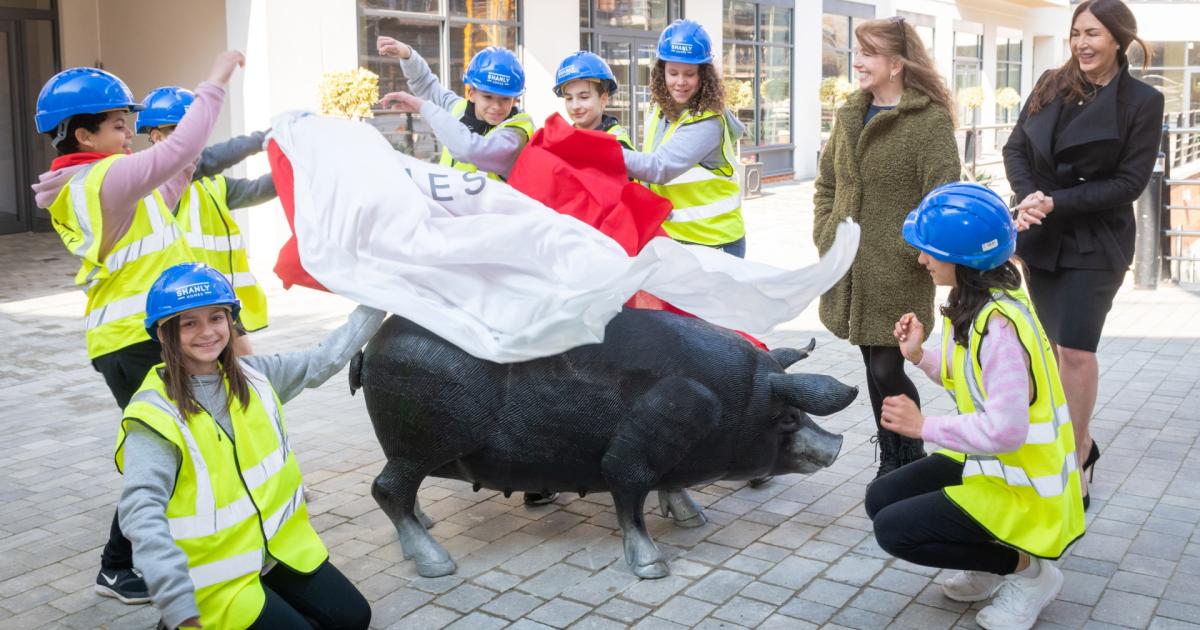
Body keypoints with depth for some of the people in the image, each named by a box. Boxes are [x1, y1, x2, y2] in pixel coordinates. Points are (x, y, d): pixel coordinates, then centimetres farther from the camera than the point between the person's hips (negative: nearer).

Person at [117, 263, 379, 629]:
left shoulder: (251, 375, 0)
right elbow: (142, 514, -28)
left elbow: (324, 360, 10)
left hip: (278, 545, 7)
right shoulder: (155, 414, -19)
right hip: (215, 573, -6)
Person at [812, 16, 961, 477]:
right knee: (874, 369, 14)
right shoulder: (850, 114, 11)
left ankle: (912, 465, 17)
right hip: (852, 272, 7)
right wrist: (825, 235, 8)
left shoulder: (930, 119, -11)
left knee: (888, 371, -4)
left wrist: (913, 253, -16)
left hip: (898, 278, -6)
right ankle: (890, 462, 29)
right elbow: (827, 183, 19)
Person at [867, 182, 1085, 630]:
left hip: (1024, 485, -9)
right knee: (881, 499, 6)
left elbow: (1005, 430, -32)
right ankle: (995, 564, 14)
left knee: (894, 529, -12)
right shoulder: (973, 304, 1)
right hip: (988, 462, 9)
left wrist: (924, 427, -22)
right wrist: (919, 355, -2)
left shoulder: (1000, 325, -29)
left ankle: (1025, 569, 2)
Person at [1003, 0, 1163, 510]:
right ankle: (1082, 444, 31)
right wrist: (1028, 197, -14)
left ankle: (1074, 465, 7)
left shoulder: (1143, 102, -8)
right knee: (1058, 347, 12)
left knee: (1075, 349, -8)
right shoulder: (1051, 85, 4)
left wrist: (1057, 203, -18)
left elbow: (1129, 182, -11)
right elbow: (1015, 148, 5)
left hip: (1095, 245, -4)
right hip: (1041, 239, 5)